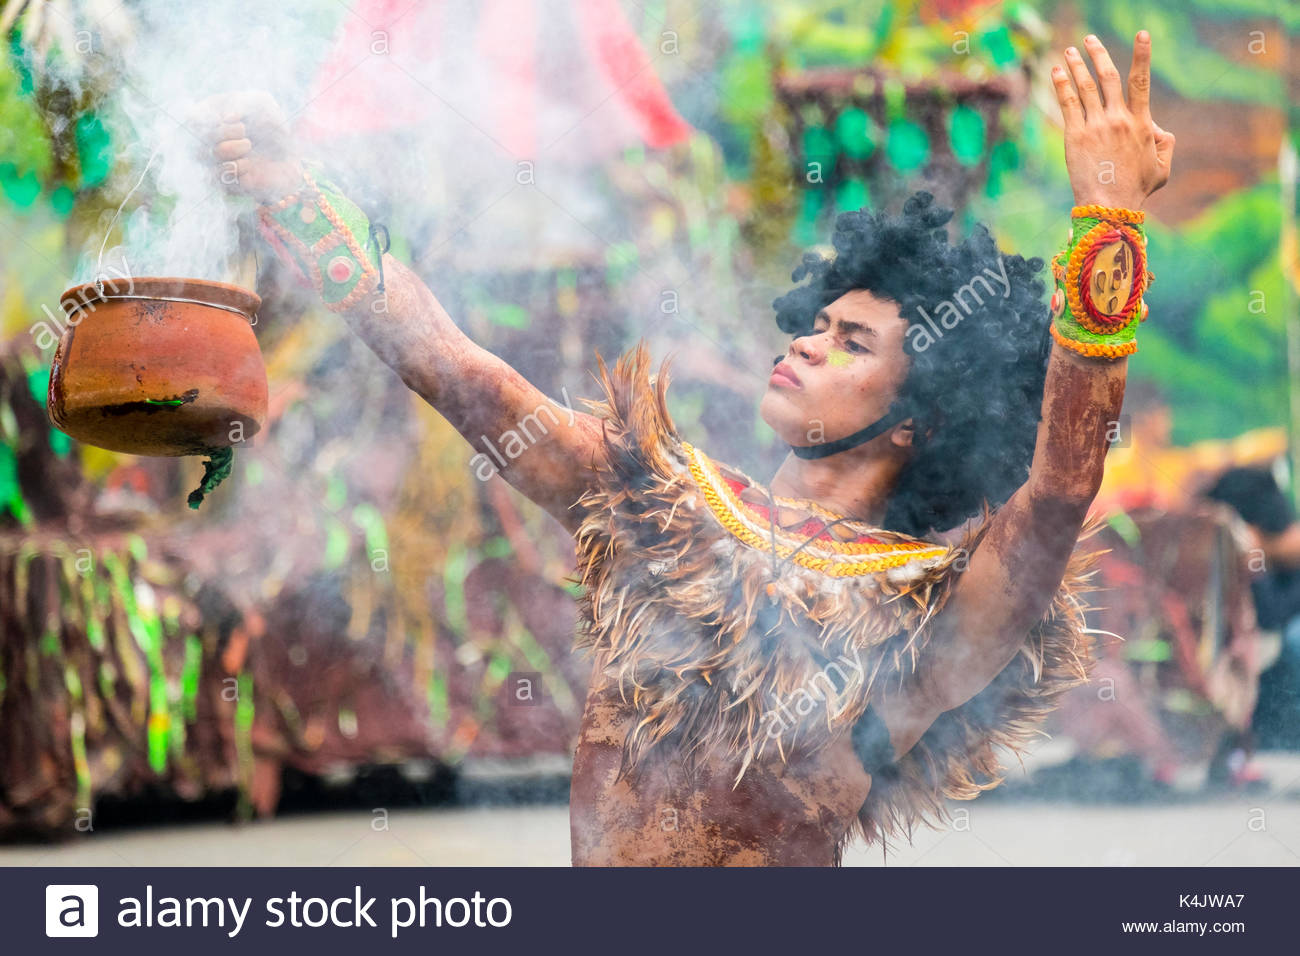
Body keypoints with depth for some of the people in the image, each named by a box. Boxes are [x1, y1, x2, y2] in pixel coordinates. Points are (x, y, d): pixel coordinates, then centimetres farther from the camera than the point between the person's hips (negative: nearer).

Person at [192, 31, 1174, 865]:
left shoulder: (923, 624, -7)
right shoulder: (669, 510, 6)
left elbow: (1059, 489, -25)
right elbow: (441, 359, 5)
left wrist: (1110, 213, -31)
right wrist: (280, 180, 3)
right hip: (594, 860, 3)